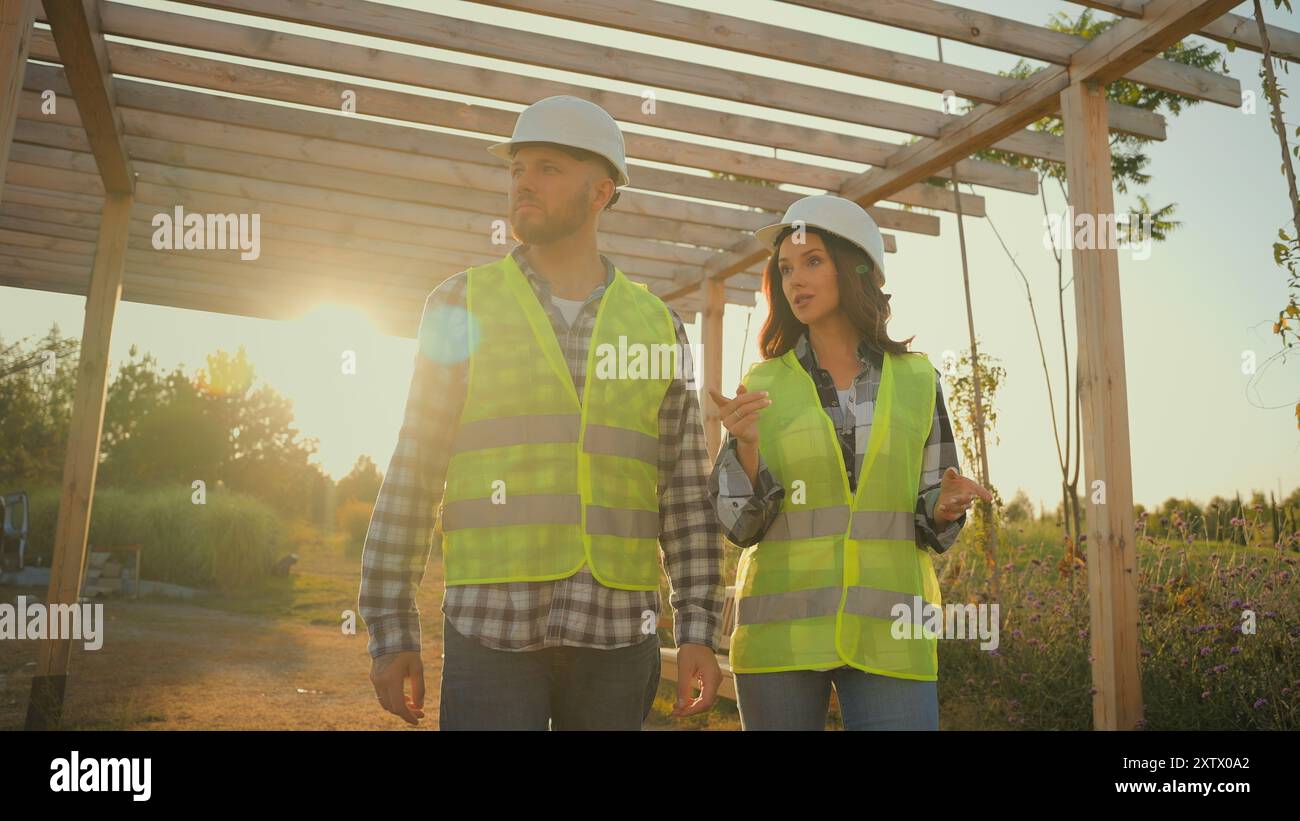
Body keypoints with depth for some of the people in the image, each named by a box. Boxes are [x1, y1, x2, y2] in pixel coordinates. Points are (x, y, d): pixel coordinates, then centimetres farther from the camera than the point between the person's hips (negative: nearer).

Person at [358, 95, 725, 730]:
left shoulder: (657, 324, 8)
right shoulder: (462, 305, 4)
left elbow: (686, 493, 7)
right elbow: (411, 476, 2)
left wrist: (699, 630, 0)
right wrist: (390, 631, -2)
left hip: (618, 634, 2)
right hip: (492, 629, -1)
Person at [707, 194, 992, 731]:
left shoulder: (917, 380, 5)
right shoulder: (763, 384, 3)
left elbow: (932, 523, 10)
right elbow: (740, 524, -2)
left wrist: (946, 507, -12)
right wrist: (746, 445, -19)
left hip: (888, 635, 1)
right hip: (782, 633, 0)